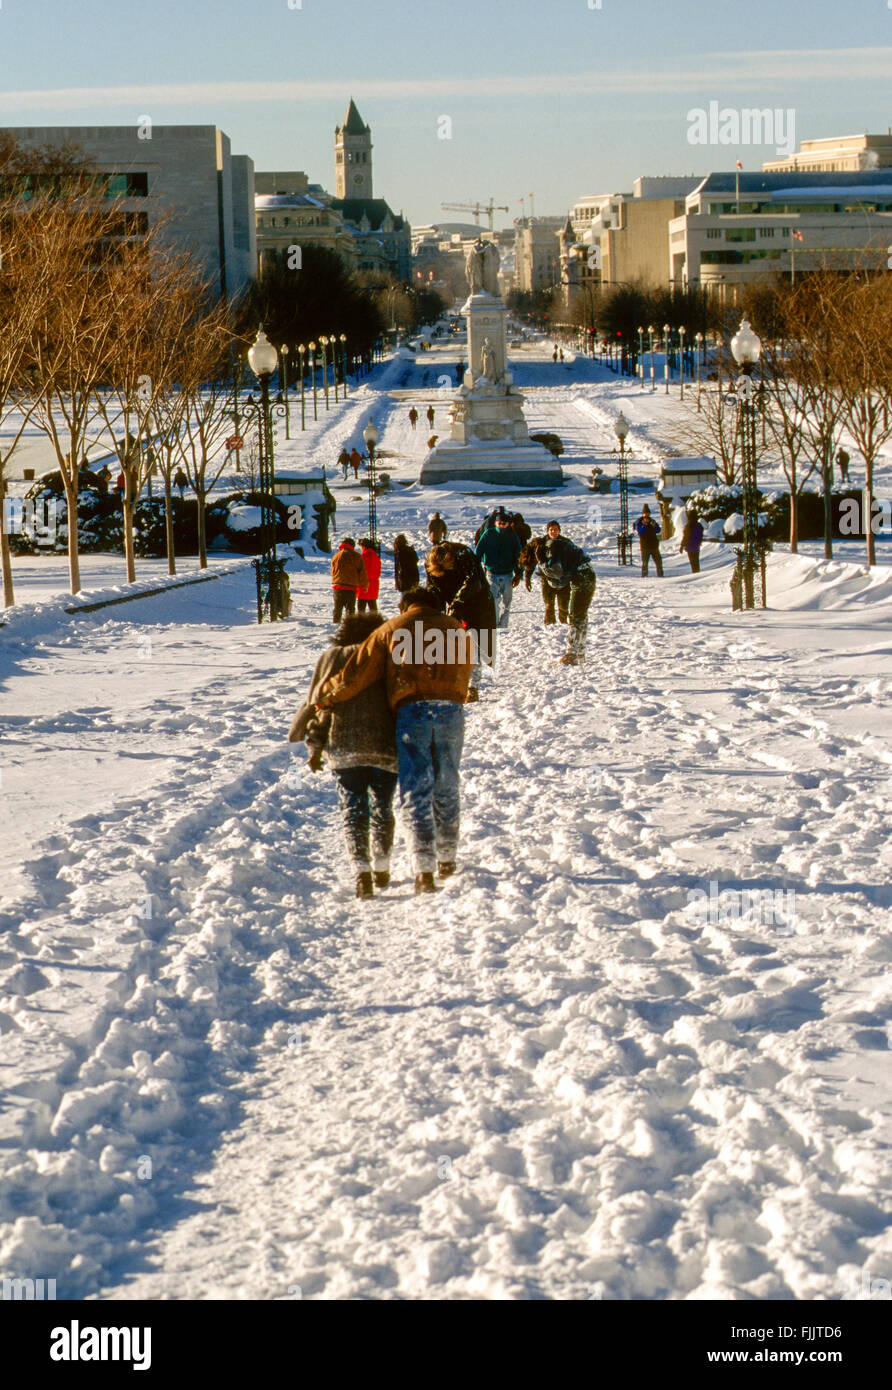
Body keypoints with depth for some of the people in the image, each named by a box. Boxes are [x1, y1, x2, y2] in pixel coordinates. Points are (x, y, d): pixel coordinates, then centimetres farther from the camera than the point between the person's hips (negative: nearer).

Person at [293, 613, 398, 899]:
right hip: (384, 747, 0)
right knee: (382, 807, 14)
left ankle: (362, 871, -14)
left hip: (342, 745, 0)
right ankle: (381, 869, 20)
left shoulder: (331, 658, 14)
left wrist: (315, 747, 11)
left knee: (353, 808, 1)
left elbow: (318, 704, 10)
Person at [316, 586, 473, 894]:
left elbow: (358, 672, 8)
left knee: (415, 794, -1)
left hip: (411, 711, -2)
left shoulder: (391, 630, 11)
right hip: (450, 711, 2)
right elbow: (464, 678, 18)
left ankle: (424, 870, -11)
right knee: (446, 790, 17)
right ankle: (447, 859, 27)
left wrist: (328, 697, 18)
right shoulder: (457, 631, 19)